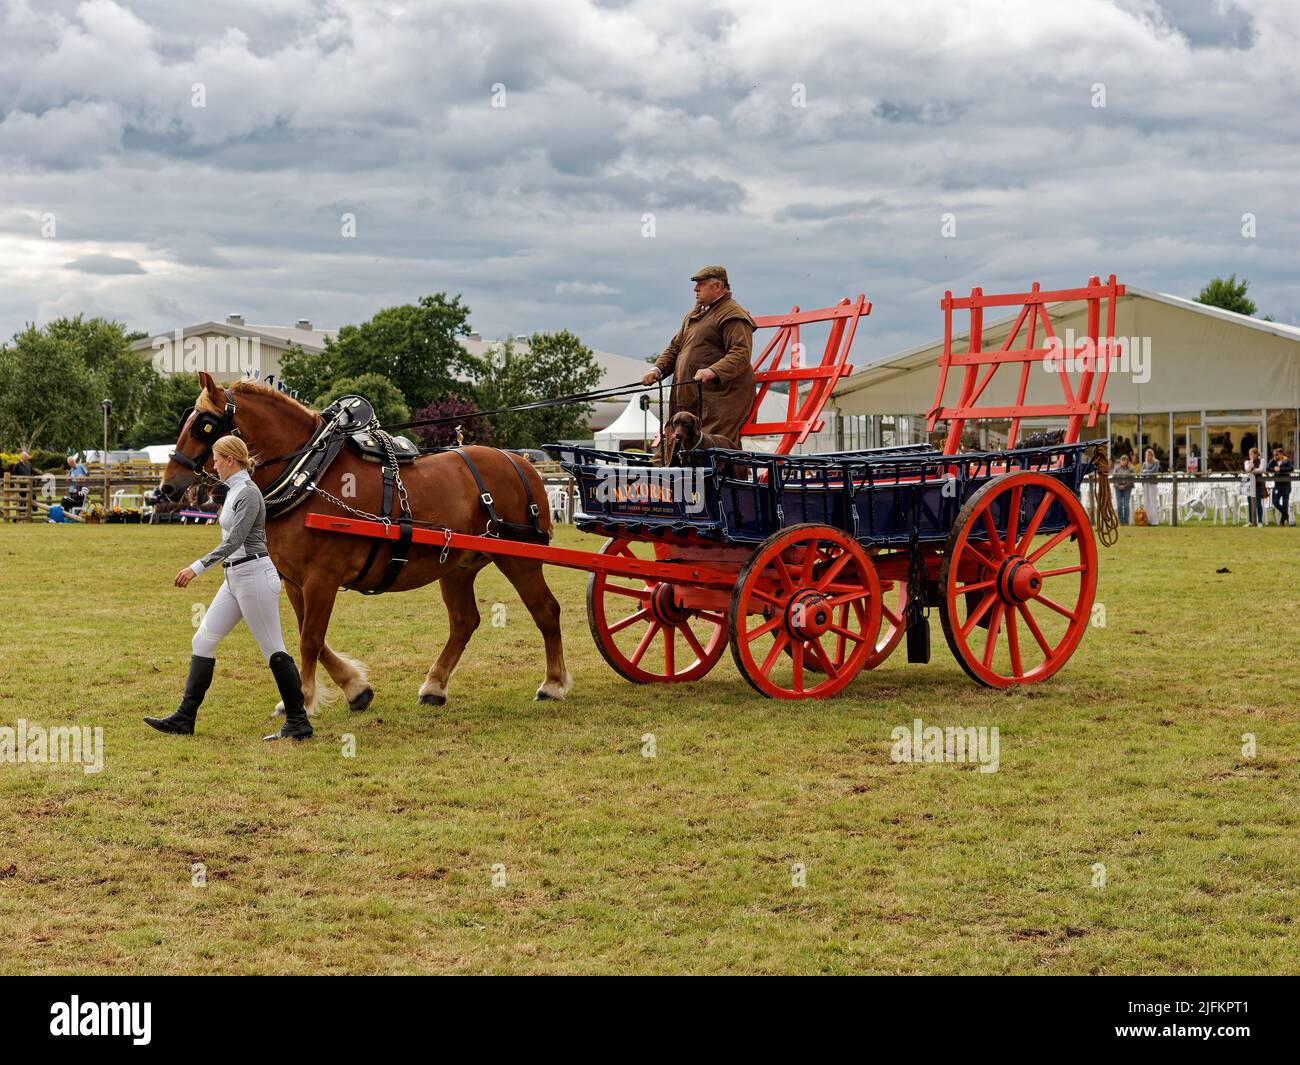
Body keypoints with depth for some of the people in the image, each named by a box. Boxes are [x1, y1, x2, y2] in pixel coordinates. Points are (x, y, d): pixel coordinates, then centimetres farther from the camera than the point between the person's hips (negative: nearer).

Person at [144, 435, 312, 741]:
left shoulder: (248, 493, -16)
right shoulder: (235, 490, 14)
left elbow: (234, 541, -23)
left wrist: (197, 567, -25)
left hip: (254, 577, -10)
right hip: (235, 579, 10)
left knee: (274, 650, -4)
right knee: (202, 641, 7)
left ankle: (298, 723, 3)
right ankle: (184, 718, 9)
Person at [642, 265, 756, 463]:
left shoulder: (733, 316, -6)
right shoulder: (694, 316, 25)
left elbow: (741, 355, -18)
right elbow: (674, 348, 28)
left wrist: (713, 371, -32)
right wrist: (658, 369, 9)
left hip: (719, 398, -9)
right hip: (690, 398, 9)